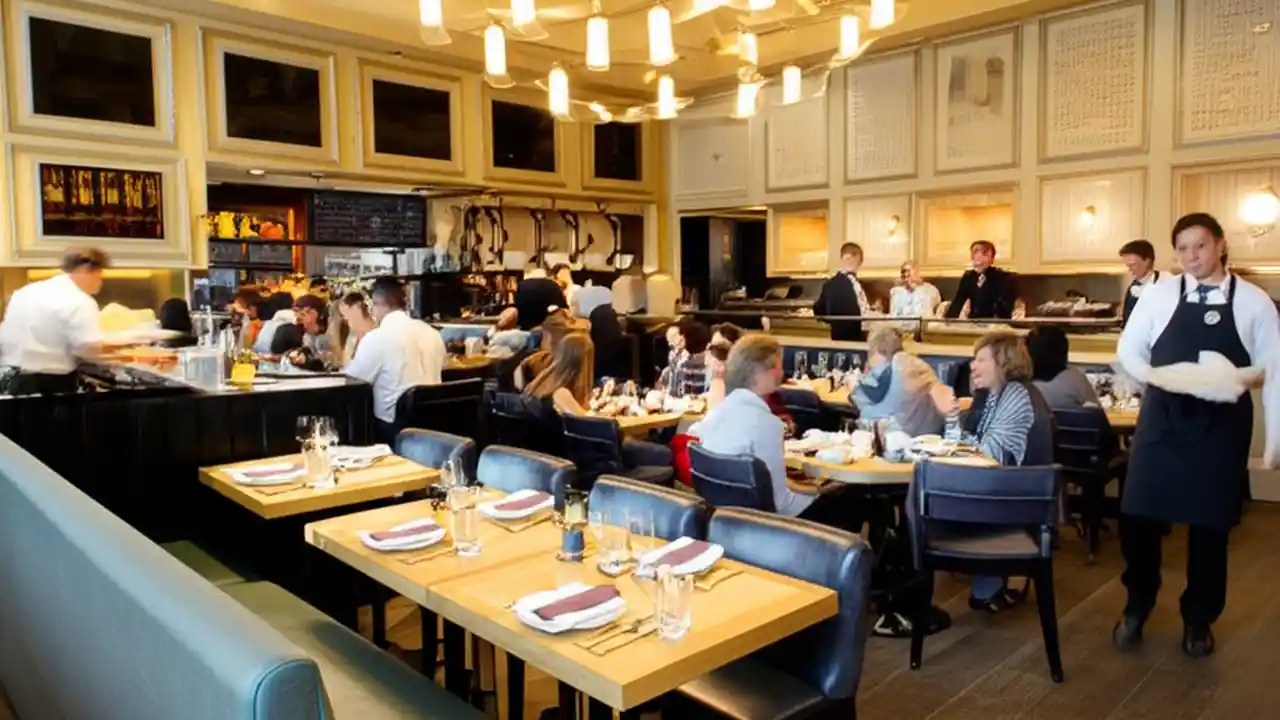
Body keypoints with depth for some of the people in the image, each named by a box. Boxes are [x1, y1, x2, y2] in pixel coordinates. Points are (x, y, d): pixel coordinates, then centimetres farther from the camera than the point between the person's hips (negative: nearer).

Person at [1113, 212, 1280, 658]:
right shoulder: (1159, 294, -1)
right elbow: (1128, 350, 5)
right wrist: (1158, 378, -15)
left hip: (1221, 429, 0)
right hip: (1162, 421, 0)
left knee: (1210, 526, 9)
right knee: (1139, 518, 1)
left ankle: (1198, 619, 29)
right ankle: (1137, 607, 24)